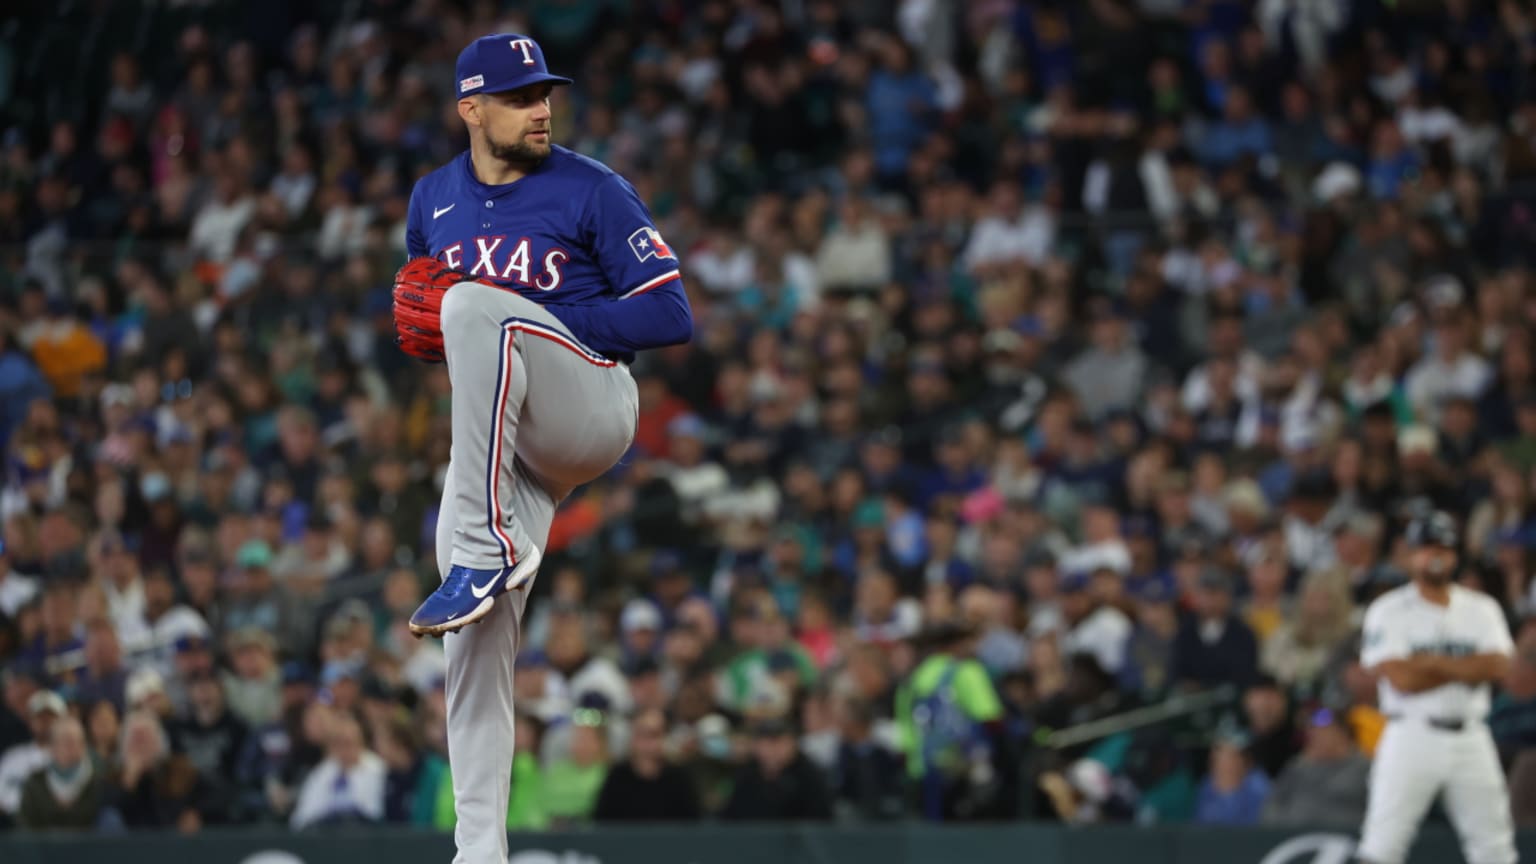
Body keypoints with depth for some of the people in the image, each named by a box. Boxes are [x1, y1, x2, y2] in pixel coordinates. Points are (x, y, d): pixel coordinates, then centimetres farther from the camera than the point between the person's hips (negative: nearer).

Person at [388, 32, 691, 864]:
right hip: (495, 438, 5)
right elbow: (427, 316, 26)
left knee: (478, 305, -33)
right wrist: (417, 325, 0)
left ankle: (487, 555, -36)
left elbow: (671, 315, -8)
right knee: (474, 646, -6)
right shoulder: (433, 200, 12)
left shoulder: (592, 191, -3)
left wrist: (542, 322, -16)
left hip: (591, 410, -5)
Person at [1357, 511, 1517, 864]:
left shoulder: (1481, 608, 10)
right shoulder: (1389, 611, -1)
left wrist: (1431, 663, -12)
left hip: (1469, 739, 4)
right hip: (1412, 738, -4)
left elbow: (1498, 666, -7)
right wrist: (1466, 669, -6)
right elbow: (1401, 679, -14)